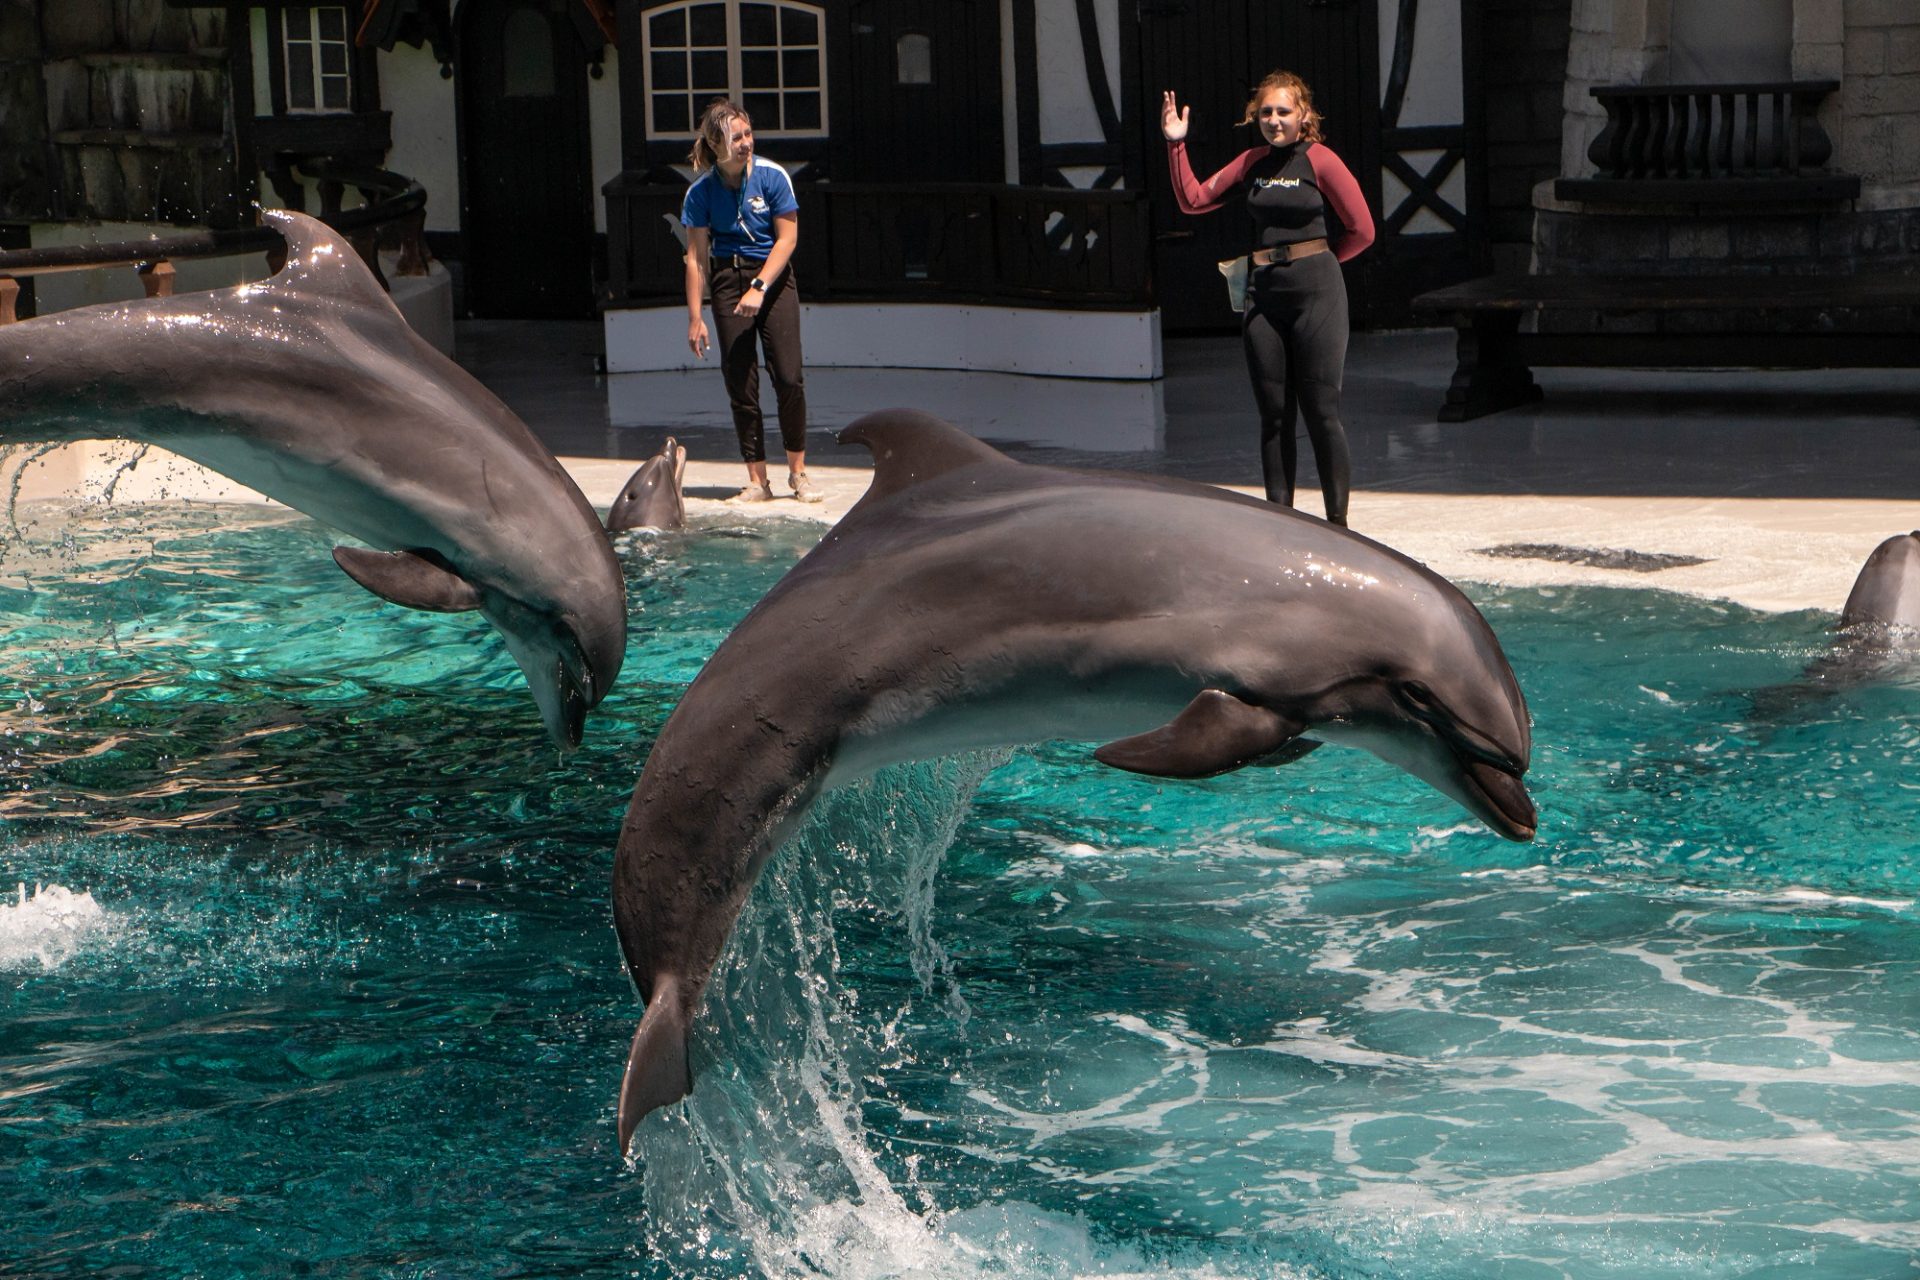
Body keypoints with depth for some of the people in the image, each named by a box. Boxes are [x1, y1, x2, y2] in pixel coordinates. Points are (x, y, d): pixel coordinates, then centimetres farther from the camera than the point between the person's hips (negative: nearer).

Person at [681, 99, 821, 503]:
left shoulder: (772, 176, -7)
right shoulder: (701, 190, -4)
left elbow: (787, 238, -6)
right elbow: (696, 257, -1)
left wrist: (759, 287, -17)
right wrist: (695, 317, -4)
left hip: (773, 276, -1)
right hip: (728, 281, 1)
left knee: (789, 376, -9)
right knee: (741, 383, -2)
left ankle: (798, 471, 5)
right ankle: (757, 480, 4)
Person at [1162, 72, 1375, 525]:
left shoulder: (1320, 161, -4)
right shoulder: (1253, 162, 11)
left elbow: (1361, 230, -3)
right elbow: (1193, 200, 14)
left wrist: (1314, 261, 6)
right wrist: (1177, 144, 6)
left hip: (1315, 290, -5)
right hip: (1263, 293, 5)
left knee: (1320, 410, -5)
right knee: (1274, 414, 5)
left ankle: (1337, 520, 1)